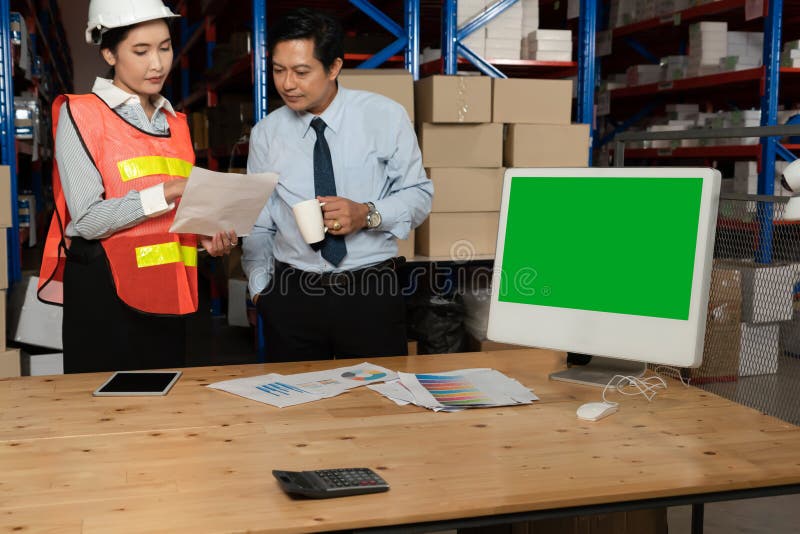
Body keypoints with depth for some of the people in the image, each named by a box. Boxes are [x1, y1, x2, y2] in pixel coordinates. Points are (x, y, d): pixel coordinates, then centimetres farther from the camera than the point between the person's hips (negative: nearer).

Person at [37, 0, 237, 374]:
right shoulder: (80, 115, -5)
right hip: (105, 292, -5)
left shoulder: (176, 124, 15)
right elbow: (87, 219, -14)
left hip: (167, 291, 6)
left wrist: (207, 237, -1)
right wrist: (166, 194, -22)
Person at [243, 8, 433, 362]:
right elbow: (259, 224, 9)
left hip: (372, 293, -1)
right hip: (292, 294, 2)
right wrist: (260, 288, 1)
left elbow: (419, 194, 0)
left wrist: (368, 214, -16)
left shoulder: (385, 116, -3)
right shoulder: (266, 134, 4)